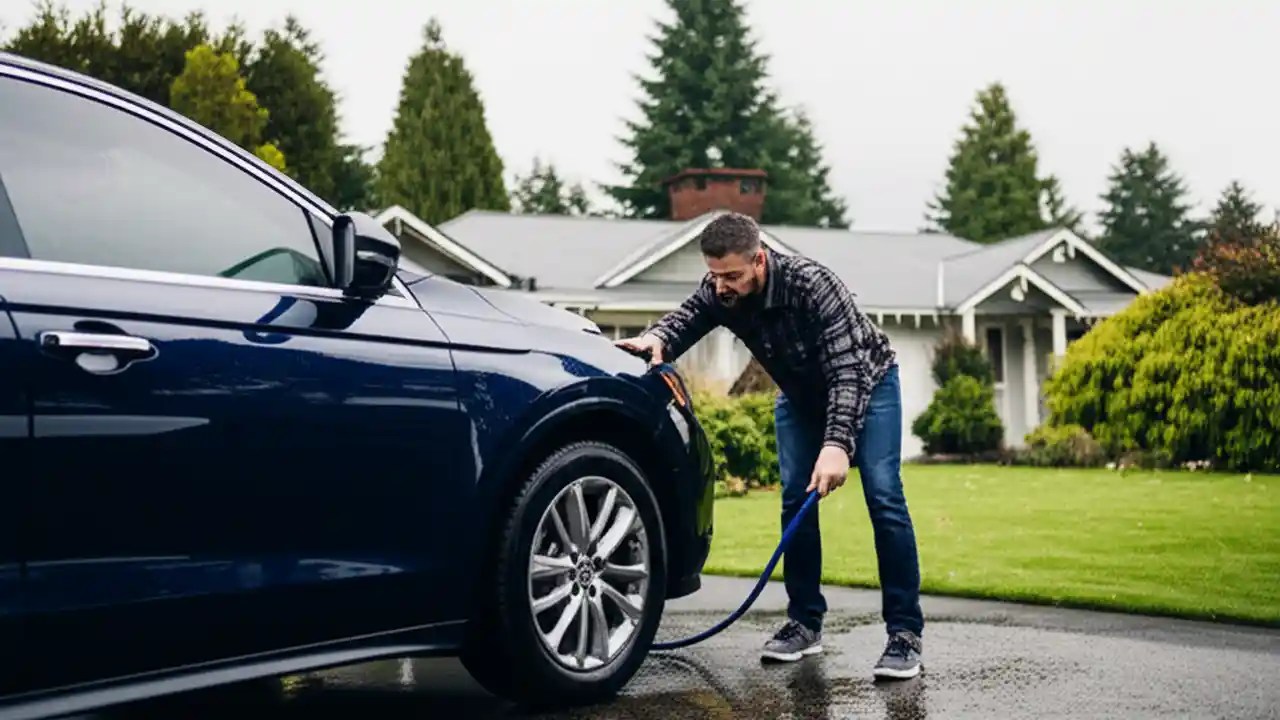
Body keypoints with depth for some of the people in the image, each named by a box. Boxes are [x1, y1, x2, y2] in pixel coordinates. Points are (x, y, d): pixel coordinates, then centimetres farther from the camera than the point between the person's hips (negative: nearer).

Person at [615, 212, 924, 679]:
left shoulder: (812, 284, -39)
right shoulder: (718, 293, -23)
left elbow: (848, 371, -42)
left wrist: (837, 444, -54)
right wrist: (656, 339, -42)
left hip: (866, 381, -5)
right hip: (801, 392, 5)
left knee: (883, 497, -16)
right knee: (796, 498, -4)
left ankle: (905, 633, -13)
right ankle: (805, 623, 7)